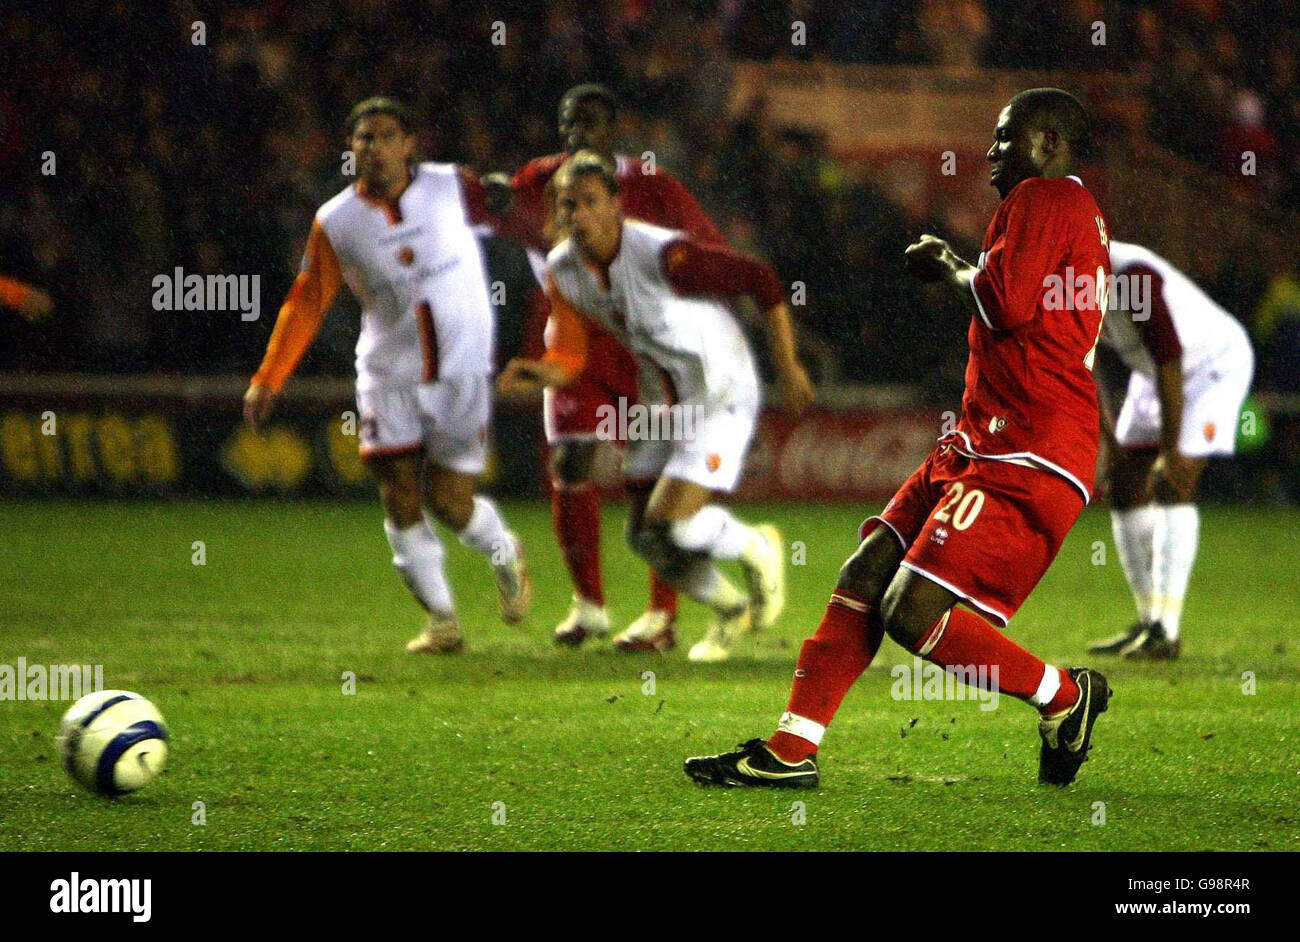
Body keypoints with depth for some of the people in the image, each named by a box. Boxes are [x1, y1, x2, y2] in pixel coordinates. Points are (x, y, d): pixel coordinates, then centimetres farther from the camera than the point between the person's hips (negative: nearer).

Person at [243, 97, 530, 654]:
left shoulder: (452, 188, -4)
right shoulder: (335, 223, -2)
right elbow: (306, 304, 2)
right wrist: (269, 378, -3)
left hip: (463, 373, -1)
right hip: (389, 379, 1)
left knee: (449, 504, -4)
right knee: (400, 502, -4)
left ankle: (504, 552, 29)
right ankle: (442, 621, 9)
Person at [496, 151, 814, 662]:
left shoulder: (663, 256, -28)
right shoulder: (563, 270, -7)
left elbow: (761, 280, -19)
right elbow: (569, 356, -6)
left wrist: (788, 367, -12)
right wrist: (536, 371, -30)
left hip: (721, 399, -7)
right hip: (663, 405, 7)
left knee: (673, 524, -19)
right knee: (645, 537, 6)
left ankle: (757, 548, 14)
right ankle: (730, 611, 33)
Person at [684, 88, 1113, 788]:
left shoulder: (1045, 198, -8)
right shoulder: (1077, 211, 22)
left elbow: (1006, 303, -20)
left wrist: (950, 267, -1)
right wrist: (950, 269, 14)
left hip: (1026, 457, -10)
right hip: (982, 442, 10)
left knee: (913, 611, -16)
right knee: (866, 575, 5)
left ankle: (1066, 697, 3)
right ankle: (789, 752, 5)